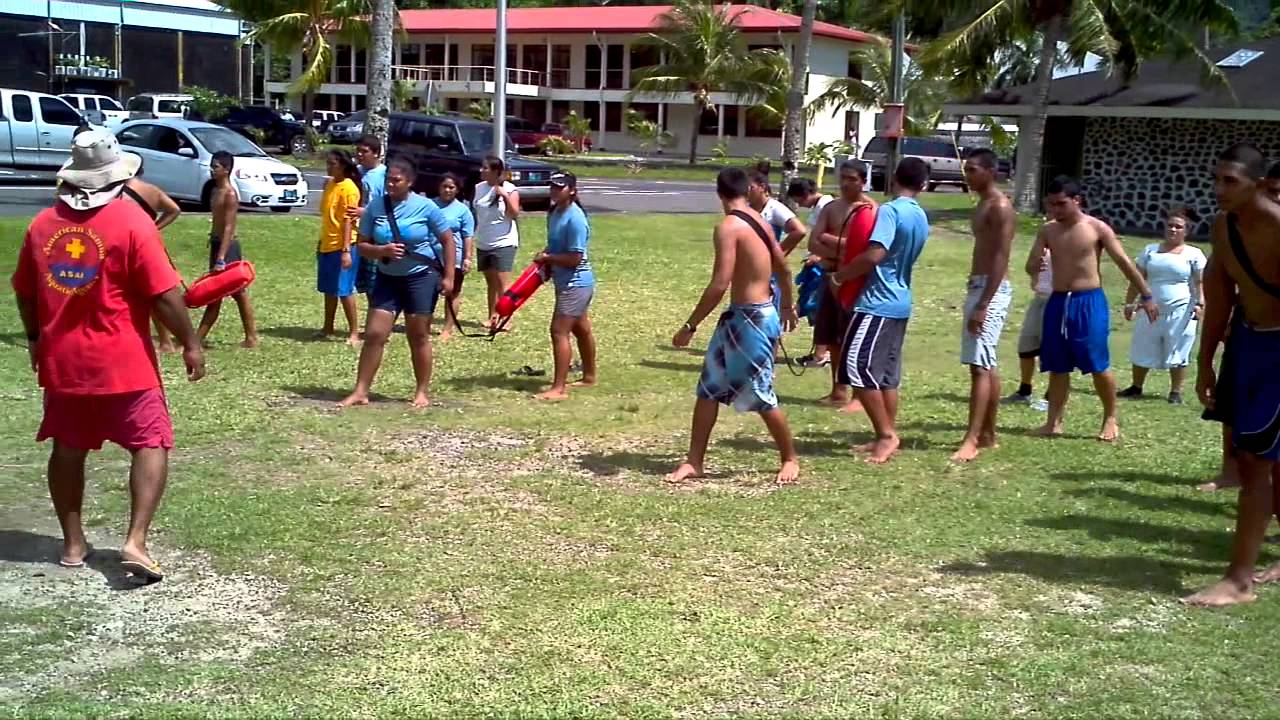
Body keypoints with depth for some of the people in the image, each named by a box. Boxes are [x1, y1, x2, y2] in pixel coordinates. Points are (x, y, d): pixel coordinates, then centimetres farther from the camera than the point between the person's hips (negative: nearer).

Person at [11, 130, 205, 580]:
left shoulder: (42, 224, 4)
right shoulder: (130, 220, -12)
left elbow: (24, 293, 13)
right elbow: (164, 294, -14)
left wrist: (35, 338, 28)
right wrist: (190, 344, -4)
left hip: (61, 361, 5)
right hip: (123, 362, -5)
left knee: (68, 449, 16)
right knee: (151, 445, 2)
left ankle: (73, 544, 24)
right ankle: (136, 541, -10)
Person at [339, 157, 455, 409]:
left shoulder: (425, 207, -8)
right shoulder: (376, 207, -1)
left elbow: (448, 240, -1)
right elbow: (363, 246, 3)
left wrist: (448, 277, -6)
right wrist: (382, 251, -18)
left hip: (421, 277, -3)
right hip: (387, 278, 3)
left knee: (419, 337, 3)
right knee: (374, 334, -2)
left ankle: (422, 392, 16)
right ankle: (360, 391, 3)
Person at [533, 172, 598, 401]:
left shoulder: (575, 219, -23)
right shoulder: (554, 213, 6)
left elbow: (574, 259, -24)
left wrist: (547, 258, -14)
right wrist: (544, 258, -1)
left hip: (575, 283, -10)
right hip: (566, 282, 10)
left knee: (559, 331, -13)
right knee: (581, 329, 21)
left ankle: (559, 388, -12)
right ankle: (589, 377, 35)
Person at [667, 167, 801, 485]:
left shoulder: (728, 226, -18)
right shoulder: (758, 220, 8)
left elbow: (719, 285, -24)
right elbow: (783, 268, 20)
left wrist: (689, 326, -19)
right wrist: (788, 306, 36)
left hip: (751, 319, -9)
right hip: (738, 317, 9)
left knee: (760, 397, 4)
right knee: (709, 389, 10)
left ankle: (790, 459, 21)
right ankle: (694, 462, 14)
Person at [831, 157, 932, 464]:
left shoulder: (890, 210, -15)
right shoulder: (921, 217, 12)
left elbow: (874, 255, -23)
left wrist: (842, 275, -10)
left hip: (878, 302, -9)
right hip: (900, 302, 9)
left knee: (857, 368, -8)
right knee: (887, 374, 13)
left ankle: (886, 435, -7)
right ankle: (888, 436, 17)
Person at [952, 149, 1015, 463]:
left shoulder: (1000, 207, -13)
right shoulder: (983, 205, 18)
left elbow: (1001, 258, -20)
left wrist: (983, 304, -26)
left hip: (992, 289, -11)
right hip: (978, 286, 11)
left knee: (980, 365, -15)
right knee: (985, 365, 12)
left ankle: (972, 440, -18)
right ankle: (988, 435, 18)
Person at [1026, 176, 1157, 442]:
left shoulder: (1097, 228, -5)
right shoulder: (1048, 231, 6)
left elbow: (1124, 263, -3)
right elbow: (1030, 267, 5)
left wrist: (1146, 295, -3)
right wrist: (1038, 262, -20)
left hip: (1089, 302, -4)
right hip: (1058, 302, 4)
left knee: (1098, 365, -3)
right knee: (1057, 367, 6)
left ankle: (1110, 419, 12)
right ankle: (1054, 422, 13)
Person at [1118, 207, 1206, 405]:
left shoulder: (1193, 254, 1)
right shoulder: (1150, 251, 11)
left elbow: (1201, 283, -5)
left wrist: (1200, 304, -19)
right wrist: (1129, 302, 8)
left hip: (1180, 313, -3)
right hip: (1151, 310, 3)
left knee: (1177, 353, 1)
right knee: (1142, 351, 8)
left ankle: (1176, 392, 11)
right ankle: (1136, 387, 22)